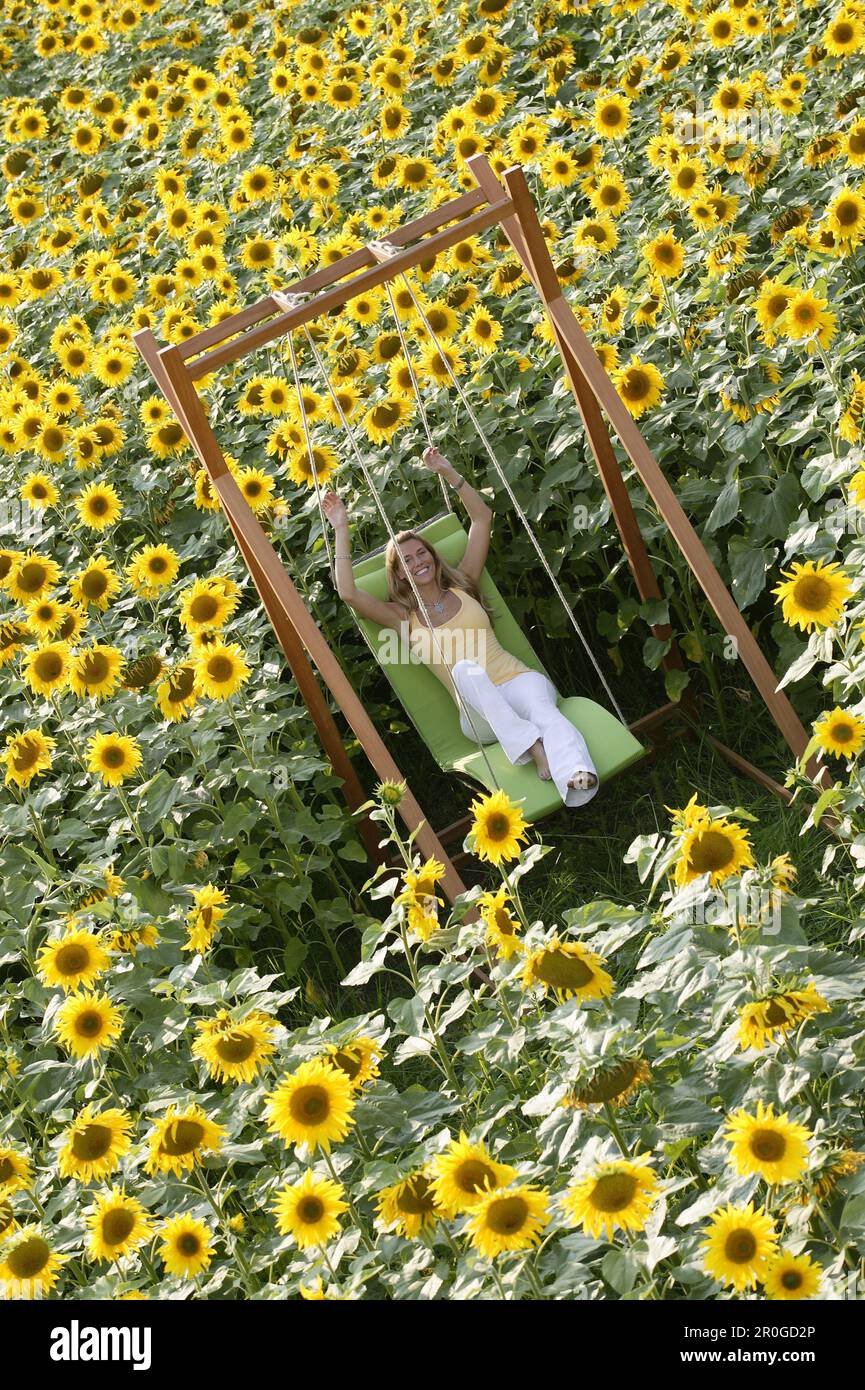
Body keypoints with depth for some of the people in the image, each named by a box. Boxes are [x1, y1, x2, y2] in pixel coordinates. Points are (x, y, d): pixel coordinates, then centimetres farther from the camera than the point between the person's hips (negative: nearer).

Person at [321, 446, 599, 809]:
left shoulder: (462, 586, 17)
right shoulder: (403, 617, 11)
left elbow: (482, 517, 17)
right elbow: (348, 594, -5)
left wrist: (449, 473, 10)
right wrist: (341, 531, -1)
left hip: (517, 679, 2)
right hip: (479, 717, -2)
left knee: (540, 706, -35)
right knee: (466, 668, -37)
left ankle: (577, 774, -63)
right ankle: (534, 748, -50)